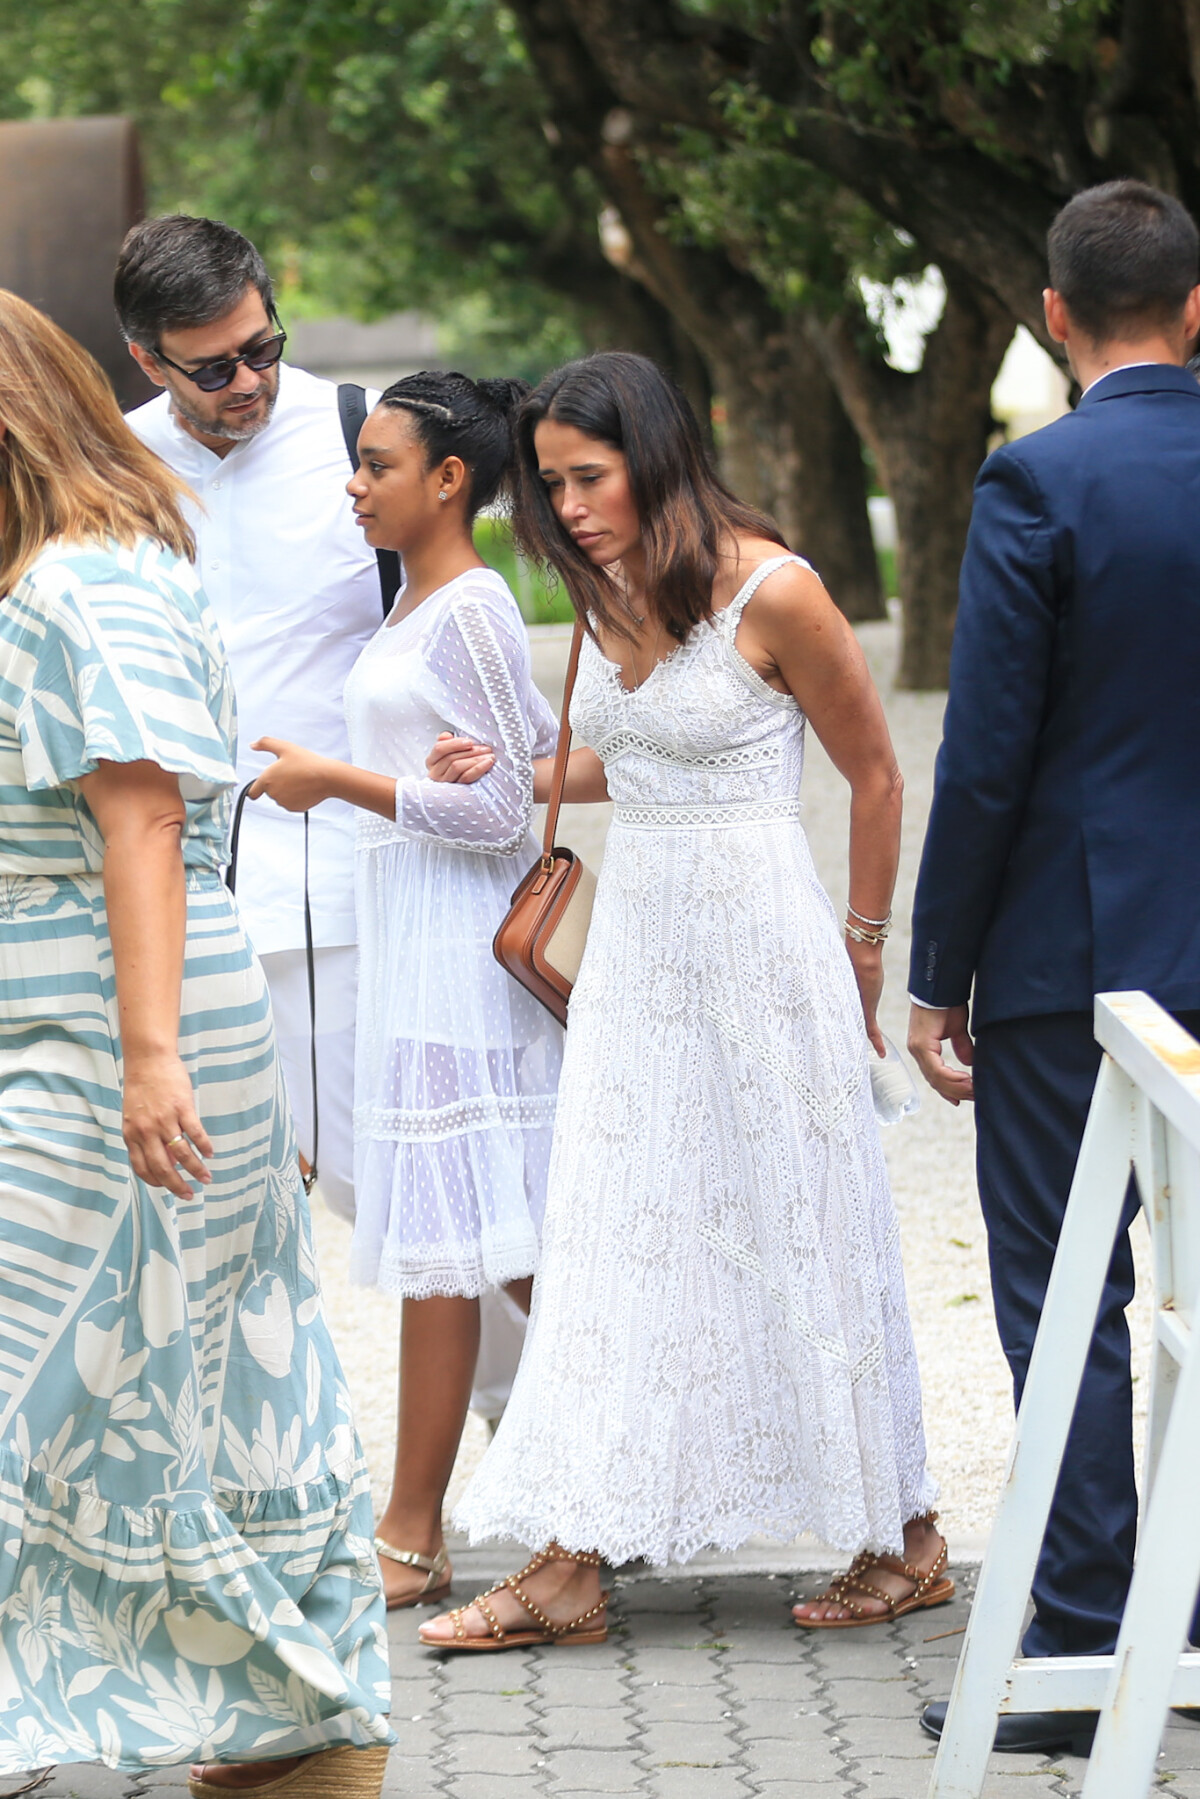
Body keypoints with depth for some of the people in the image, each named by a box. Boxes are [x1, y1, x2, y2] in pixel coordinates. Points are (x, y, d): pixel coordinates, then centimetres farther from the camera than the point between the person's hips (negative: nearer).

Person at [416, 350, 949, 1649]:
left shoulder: (770, 592, -14)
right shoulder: (613, 595, 7)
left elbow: (875, 776, -3)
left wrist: (863, 950, 4)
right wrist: (515, 775, 7)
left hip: (758, 947, -7)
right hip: (632, 943, 7)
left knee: (800, 1235, 2)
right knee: (613, 1241, 3)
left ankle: (905, 1540, 16)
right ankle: (569, 1564, 2)